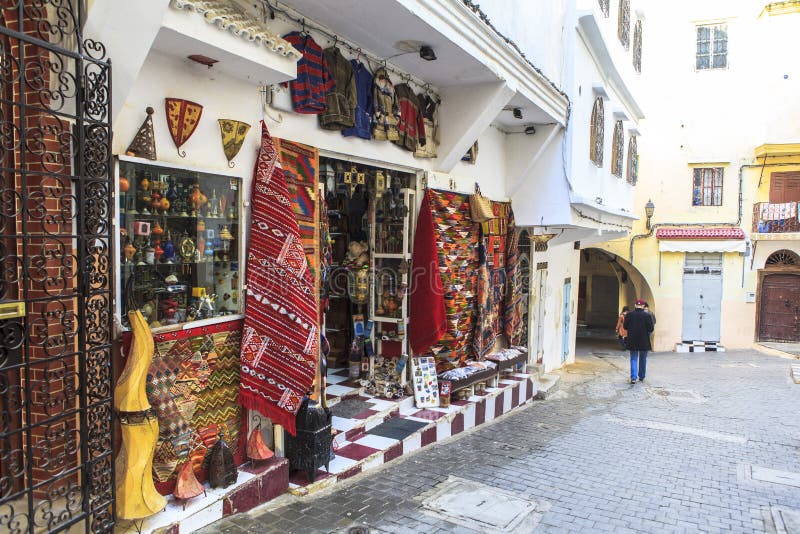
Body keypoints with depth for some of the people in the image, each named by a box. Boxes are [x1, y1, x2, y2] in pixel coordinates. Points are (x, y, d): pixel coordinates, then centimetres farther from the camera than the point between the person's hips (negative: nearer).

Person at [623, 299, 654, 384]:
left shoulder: (629, 314, -7)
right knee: (643, 359, 15)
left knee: (633, 359, 6)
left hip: (632, 341, 0)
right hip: (644, 342, 0)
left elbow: (625, 326, -1)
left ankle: (633, 377, -8)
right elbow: (651, 329, -9)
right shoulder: (647, 315, -10)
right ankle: (641, 377, 25)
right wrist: (645, 330, 11)